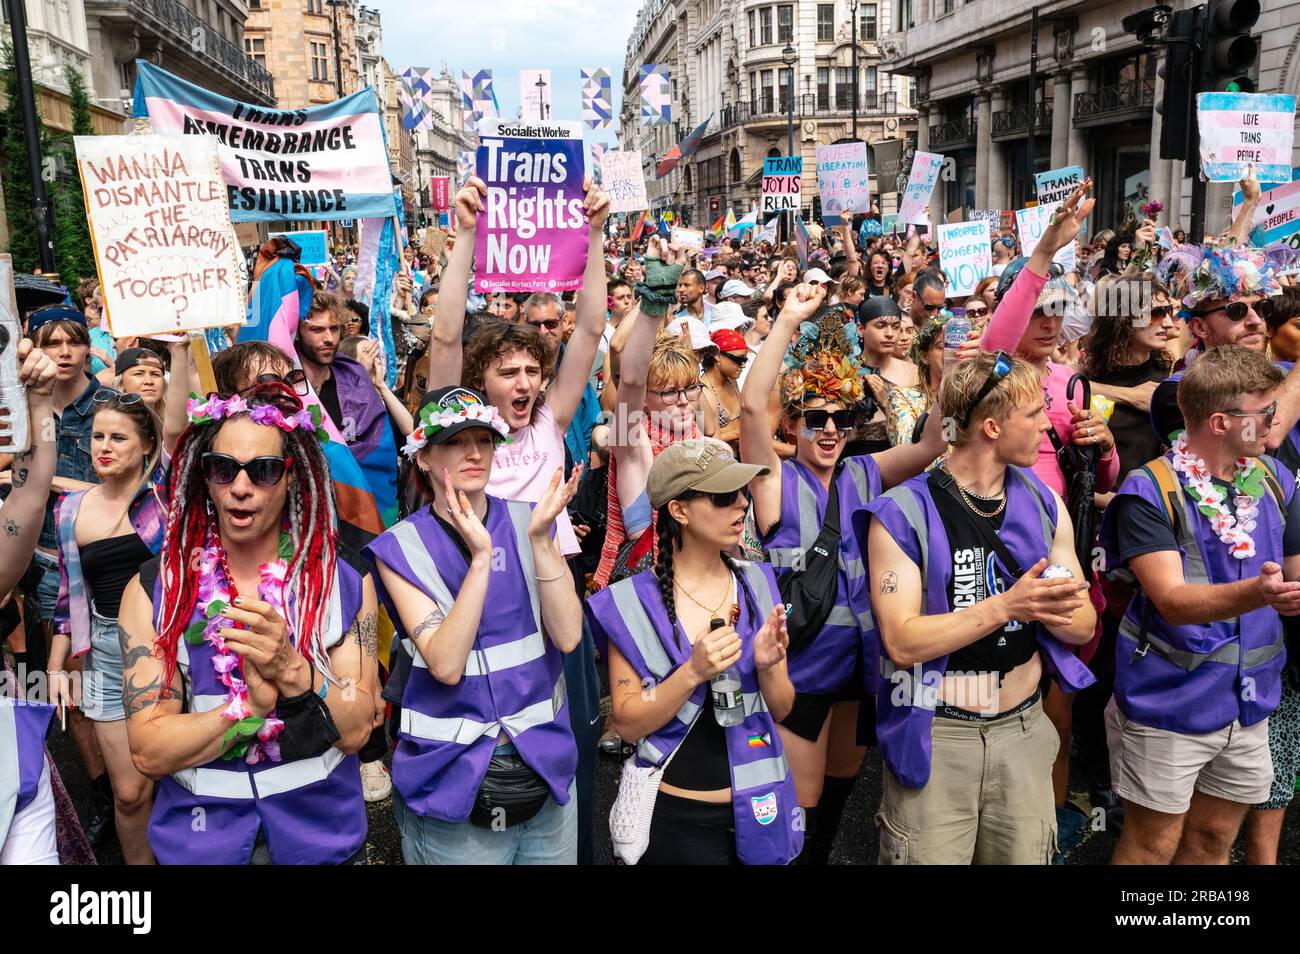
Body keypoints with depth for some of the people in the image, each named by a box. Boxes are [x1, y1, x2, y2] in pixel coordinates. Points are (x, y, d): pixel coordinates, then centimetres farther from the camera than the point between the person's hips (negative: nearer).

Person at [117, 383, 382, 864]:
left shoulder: (345, 579, -9)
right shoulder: (153, 589, -9)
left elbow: (356, 731, -13)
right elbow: (148, 751, -13)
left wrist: (292, 669, -30)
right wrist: (252, 702, -28)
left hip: (322, 837, 0)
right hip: (198, 841, 0)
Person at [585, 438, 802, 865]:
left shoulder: (757, 585, -3)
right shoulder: (634, 602, -12)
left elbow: (780, 709, 2)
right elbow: (627, 724, -12)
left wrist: (767, 665, -18)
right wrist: (693, 673, -25)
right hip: (677, 814, -3)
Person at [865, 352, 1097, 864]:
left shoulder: (1043, 503, 4)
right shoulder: (903, 514, -13)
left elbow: (1083, 628, 6)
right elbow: (902, 642, -20)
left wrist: (1057, 613, -17)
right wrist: (1006, 606, -26)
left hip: (1024, 730, 5)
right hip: (936, 737, -5)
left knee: (1026, 857, 14)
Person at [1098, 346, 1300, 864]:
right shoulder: (1151, 492, -17)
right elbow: (1172, 601, -25)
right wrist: (1256, 593, -42)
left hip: (1249, 704, 6)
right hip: (1168, 705, -6)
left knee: (1214, 840, 20)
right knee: (1153, 845, 7)